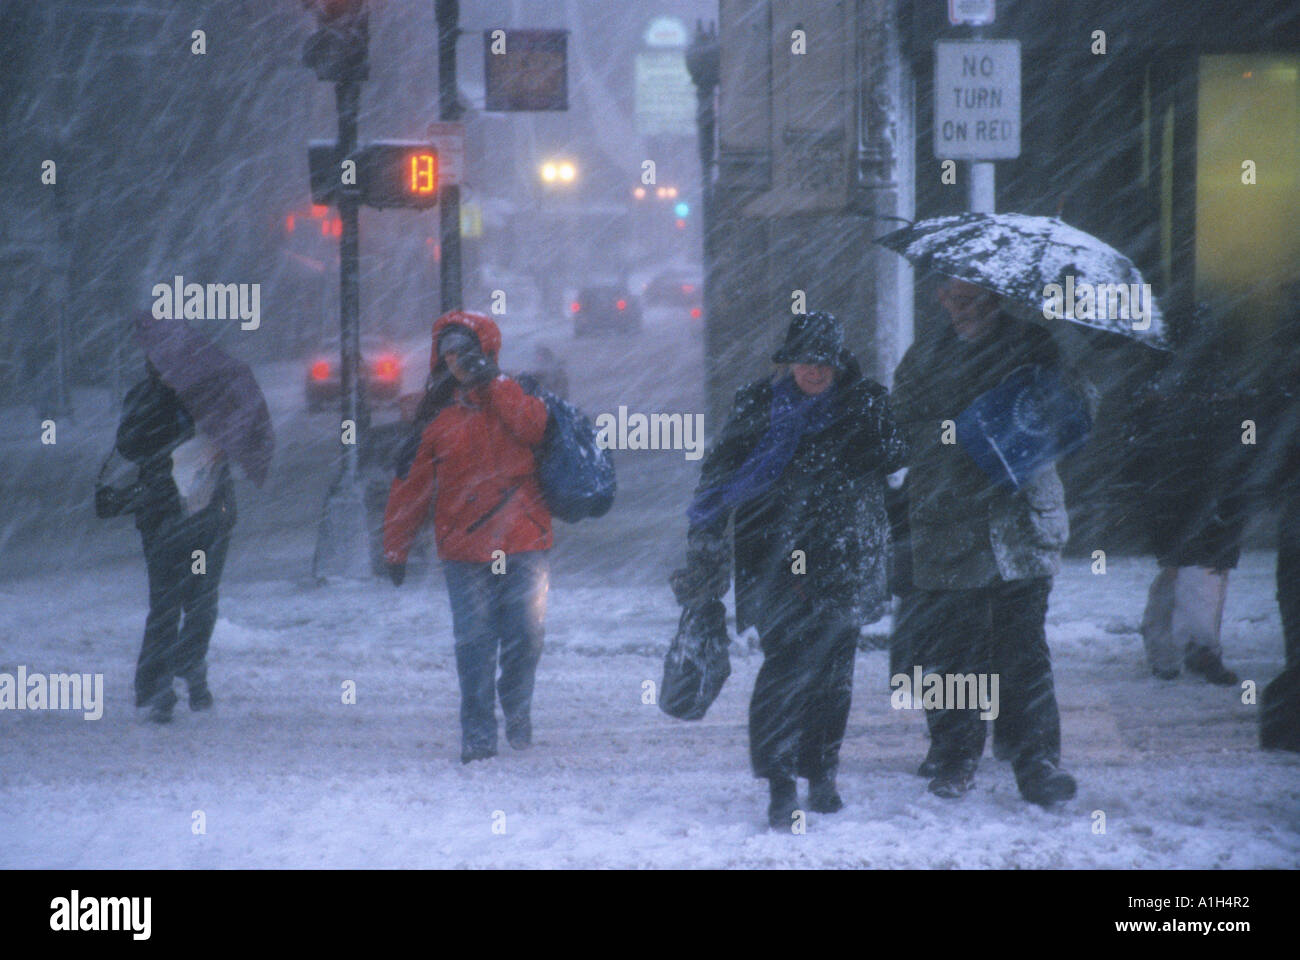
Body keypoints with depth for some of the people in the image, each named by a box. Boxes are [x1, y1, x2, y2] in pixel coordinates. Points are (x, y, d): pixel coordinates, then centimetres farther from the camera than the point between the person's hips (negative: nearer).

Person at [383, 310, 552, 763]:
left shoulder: (509, 396, 8)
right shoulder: (436, 414, 9)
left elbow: (533, 427, -16)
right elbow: (411, 484, 11)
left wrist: (491, 381, -13)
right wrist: (396, 548, 9)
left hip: (523, 541, 0)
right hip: (465, 547, 1)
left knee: (526, 636, -2)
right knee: (474, 642, -6)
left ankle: (517, 711, 22)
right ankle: (477, 731, 1)